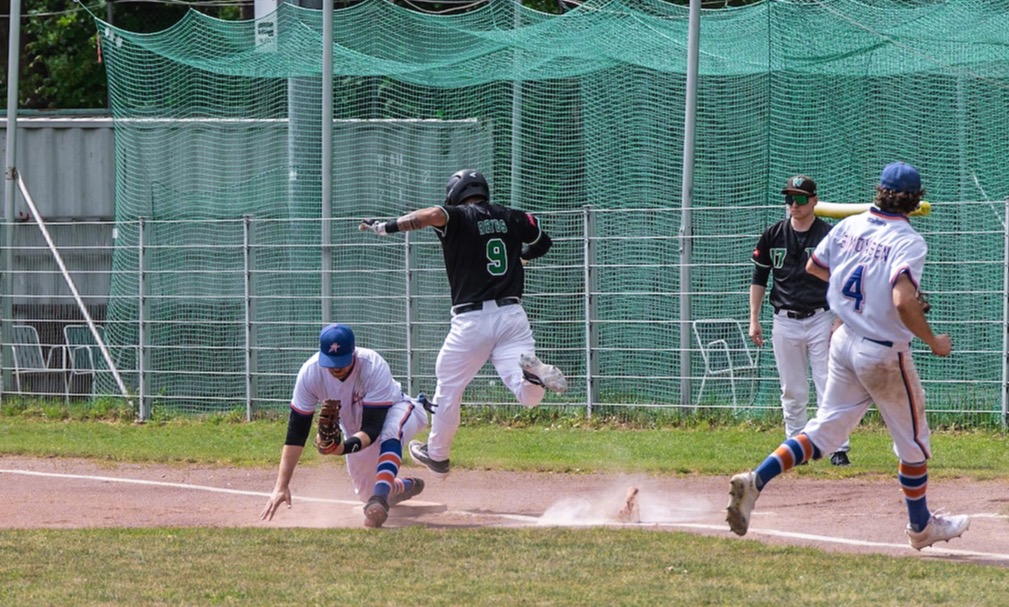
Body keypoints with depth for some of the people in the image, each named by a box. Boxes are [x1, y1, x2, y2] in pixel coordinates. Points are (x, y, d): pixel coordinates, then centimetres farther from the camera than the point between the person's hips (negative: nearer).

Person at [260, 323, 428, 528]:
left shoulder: (374, 367, -39)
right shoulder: (310, 372, -30)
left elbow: (372, 429, -40)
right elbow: (296, 432, -26)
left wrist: (345, 447, -61)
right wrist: (281, 486, -32)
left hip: (394, 410, -5)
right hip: (355, 427, 5)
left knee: (390, 433, -40)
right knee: (367, 493, 11)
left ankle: (380, 500, -47)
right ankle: (406, 487, 43)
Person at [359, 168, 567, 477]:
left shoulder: (459, 218, -3)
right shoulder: (512, 218, 12)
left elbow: (434, 215, -26)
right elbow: (543, 242, 28)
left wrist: (387, 227, -22)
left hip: (471, 321, -3)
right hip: (513, 317, 3)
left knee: (449, 388, 17)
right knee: (529, 395, -8)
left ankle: (436, 453, 30)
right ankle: (534, 370, -41)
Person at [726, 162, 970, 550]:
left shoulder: (849, 226, 1)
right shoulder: (908, 241, -20)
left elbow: (814, 266, 17)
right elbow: (904, 303, -32)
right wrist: (934, 342, -18)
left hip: (844, 342, 6)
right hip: (884, 354, -6)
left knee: (825, 430, 12)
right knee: (913, 441, 13)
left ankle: (756, 481, -8)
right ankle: (921, 528, 27)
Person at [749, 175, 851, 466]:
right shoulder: (773, 235, 6)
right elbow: (759, 278, 12)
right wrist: (754, 319, 6)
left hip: (821, 319, -3)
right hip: (785, 320, 3)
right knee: (792, 391, 7)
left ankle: (838, 448, -4)